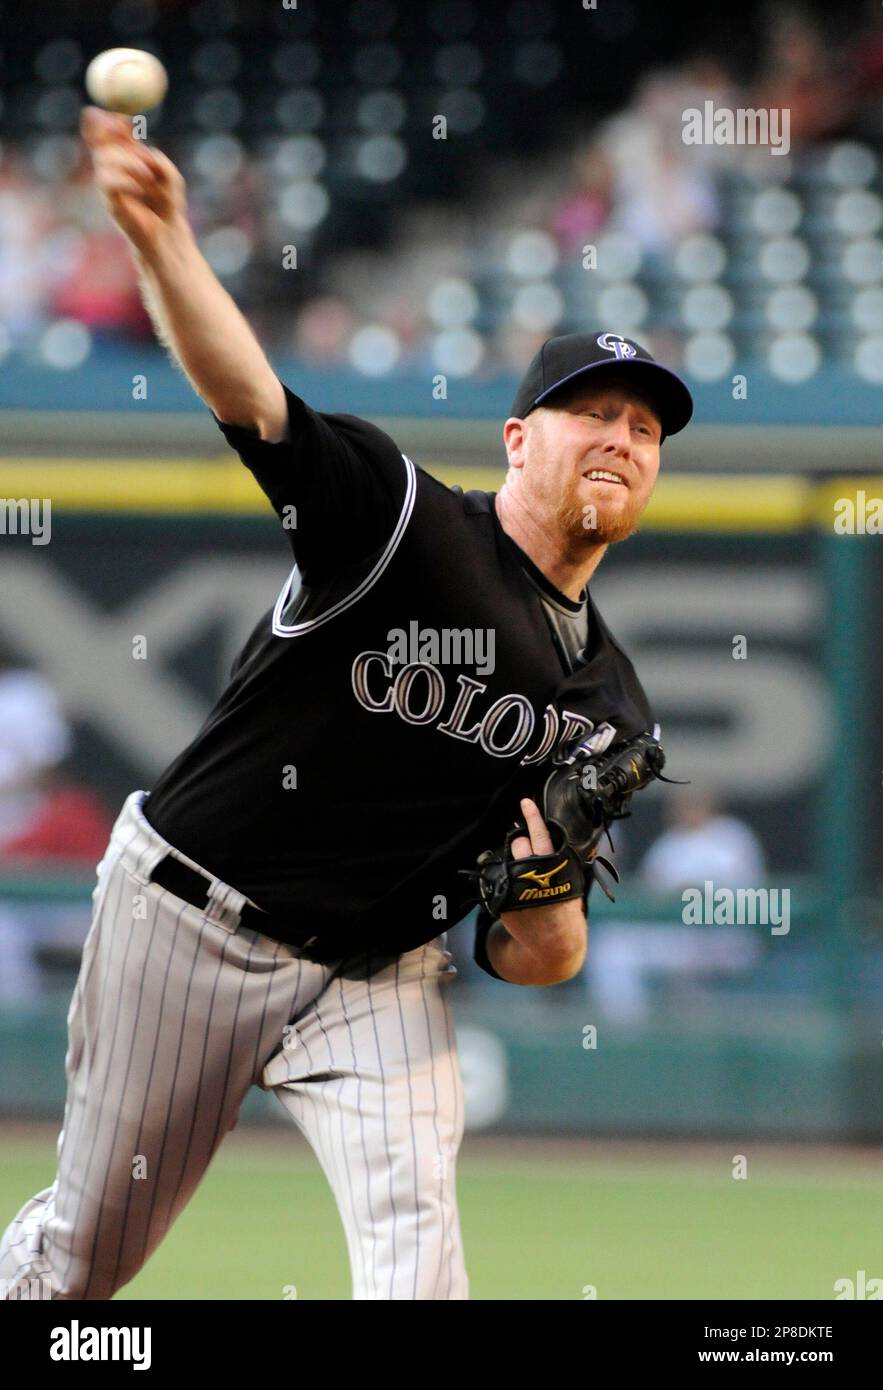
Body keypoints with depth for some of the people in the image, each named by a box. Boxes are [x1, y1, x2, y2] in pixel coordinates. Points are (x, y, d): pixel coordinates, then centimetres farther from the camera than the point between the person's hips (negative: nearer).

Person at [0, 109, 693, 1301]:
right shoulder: (406, 520, -12)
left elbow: (535, 957, 9)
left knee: (413, 1226, -20)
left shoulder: (609, 707, 5)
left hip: (382, 971, 4)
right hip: (193, 916, -4)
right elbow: (251, 397, -29)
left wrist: (550, 921, -17)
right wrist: (162, 245, -47)